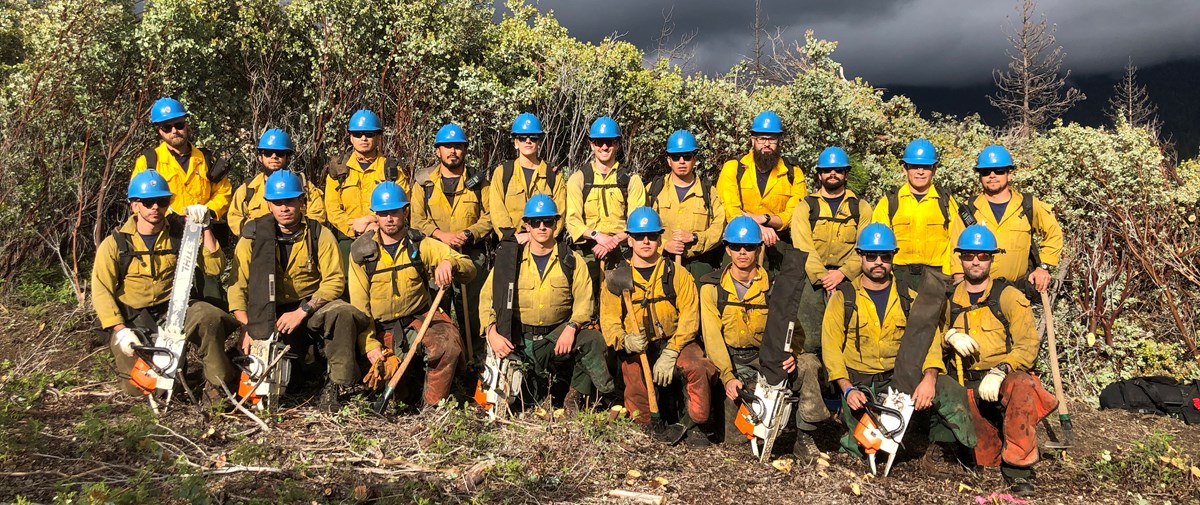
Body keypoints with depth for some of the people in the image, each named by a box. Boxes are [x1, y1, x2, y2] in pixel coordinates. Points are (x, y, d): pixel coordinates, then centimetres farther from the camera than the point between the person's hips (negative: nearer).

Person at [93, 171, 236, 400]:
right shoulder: (114, 244, -5)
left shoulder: (179, 233, -2)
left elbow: (215, 266, -10)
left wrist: (204, 228, -17)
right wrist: (120, 330, -18)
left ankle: (220, 384, -17)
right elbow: (102, 291, -8)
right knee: (138, 385, -13)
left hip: (172, 307, 1)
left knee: (209, 318, -33)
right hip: (132, 319, 0)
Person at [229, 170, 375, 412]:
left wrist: (301, 312, -19)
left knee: (343, 312, -34)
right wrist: (247, 329, -13)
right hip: (269, 316, 1)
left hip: (312, 308, -1)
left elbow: (335, 281, -9)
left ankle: (335, 385, -22)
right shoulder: (253, 237, 0)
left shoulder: (320, 236, -2)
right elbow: (238, 287, -2)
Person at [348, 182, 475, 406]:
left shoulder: (421, 245, 4)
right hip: (381, 328, 1)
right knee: (383, 374, -23)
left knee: (450, 344, -31)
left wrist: (449, 263, -25)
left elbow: (469, 270, -1)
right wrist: (370, 344, -12)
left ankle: (432, 404, -11)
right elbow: (359, 305, 1)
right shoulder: (361, 252, 3)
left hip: (420, 318, 0)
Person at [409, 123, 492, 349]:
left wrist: (468, 233, -12)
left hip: (473, 254, 0)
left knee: (472, 308, 1)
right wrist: (441, 235, -14)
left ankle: (475, 352, 10)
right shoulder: (424, 183, 9)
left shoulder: (478, 182, 10)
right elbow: (417, 219, 1)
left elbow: (489, 216, 4)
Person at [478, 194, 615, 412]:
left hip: (557, 337, 0)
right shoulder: (509, 259, 6)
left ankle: (576, 396, -8)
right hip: (517, 340, 0)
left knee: (593, 339, -29)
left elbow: (584, 299, -4)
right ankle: (534, 385, 20)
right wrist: (491, 333, -13)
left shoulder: (571, 261, 6)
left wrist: (572, 327, -23)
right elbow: (487, 297, 3)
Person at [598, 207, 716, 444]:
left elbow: (689, 317, -4)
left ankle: (693, 424, -7)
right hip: (635, 348, 0)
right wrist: (626, 341, -26)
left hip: (674, 342, 0)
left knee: (699, 368, -28)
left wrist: (670, 354, -17)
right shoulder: (617, 278, 7)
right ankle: (644, 432, 12)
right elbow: (609, 321, -3)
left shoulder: (677, 274, 5)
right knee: (637, 395, -21)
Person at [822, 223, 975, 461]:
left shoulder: (909, 298, 11)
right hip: (858, 382, -2)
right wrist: (847, 389, -17)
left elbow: (928, 339, -2)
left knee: (951, 391, -25)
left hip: (900, 379, 2)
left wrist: (929, 378, -22)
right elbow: (831, 347, -1)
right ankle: (850, 440, 9)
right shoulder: (843, 298, 5)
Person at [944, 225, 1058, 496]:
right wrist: (951, 336, -10)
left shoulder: (1009, 297, -2)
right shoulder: (950, 299, 9)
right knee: (985, 458, -5)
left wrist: (999, 372, -25)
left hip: (1006, 379, -3)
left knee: (1021, 384, -40)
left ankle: (1018, 467, -26)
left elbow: (1028, 344, -11)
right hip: (969, 387, 3)